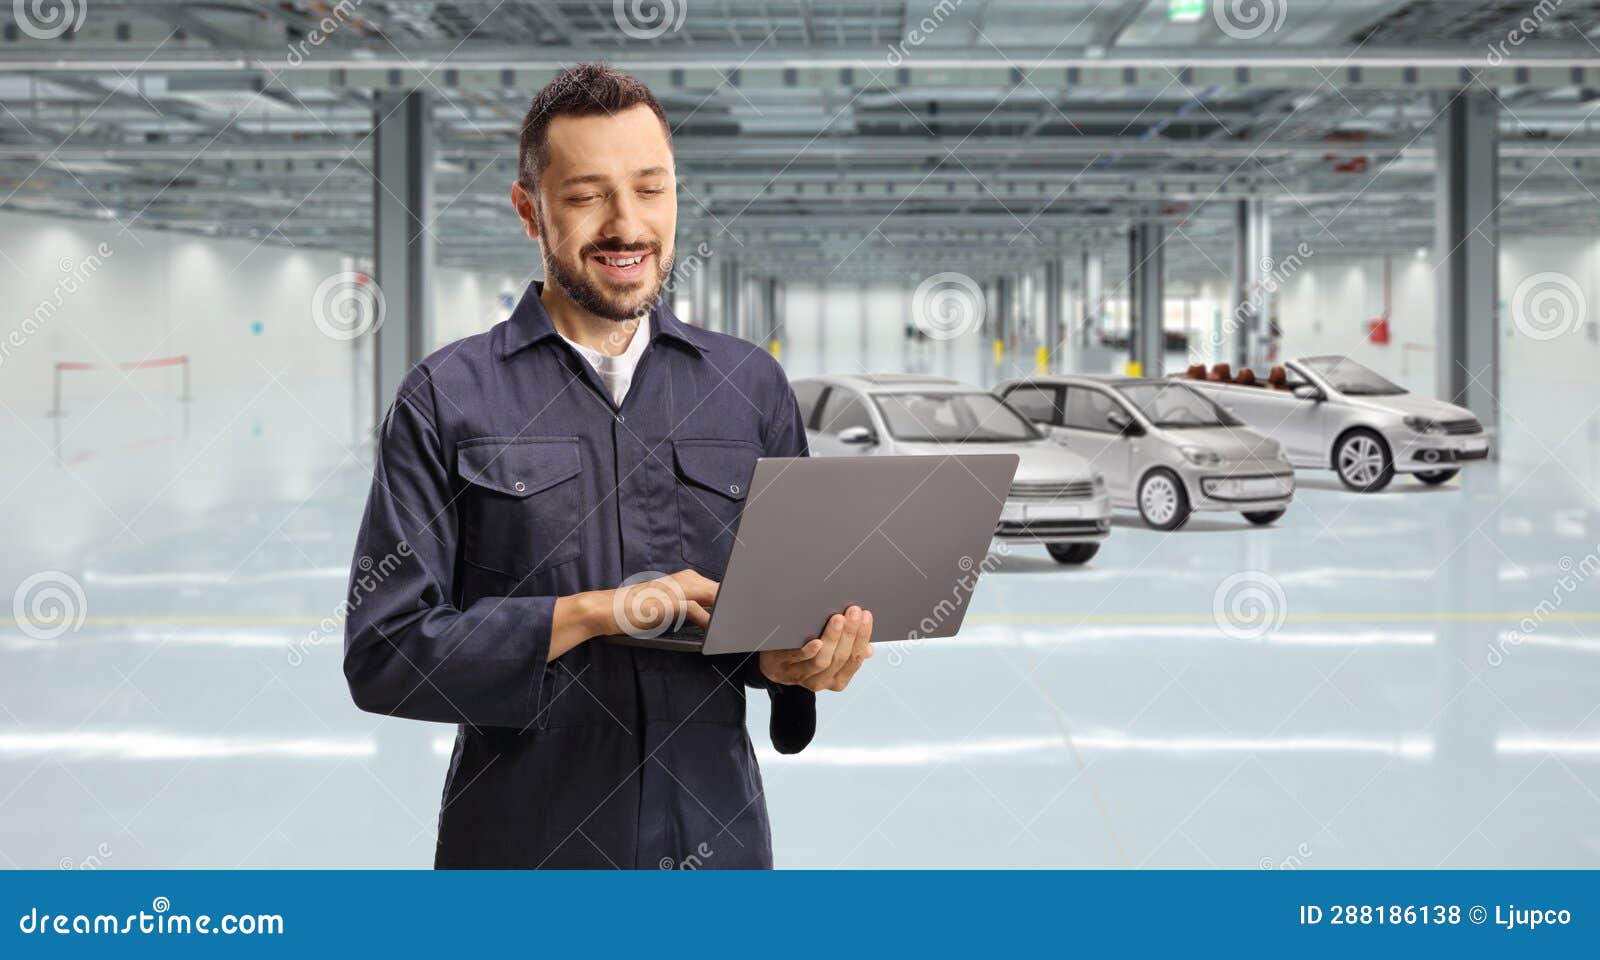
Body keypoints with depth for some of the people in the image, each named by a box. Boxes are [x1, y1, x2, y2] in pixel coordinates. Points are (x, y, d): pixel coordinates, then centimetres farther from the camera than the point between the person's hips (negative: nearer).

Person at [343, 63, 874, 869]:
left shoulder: (753, 386, 7)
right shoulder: (447, 399, -3)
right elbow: (382, 652, -8)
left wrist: (787, 659, -11)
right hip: (525, 843, -2)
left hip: (716, 841, 3)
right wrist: (595, 610, -18)